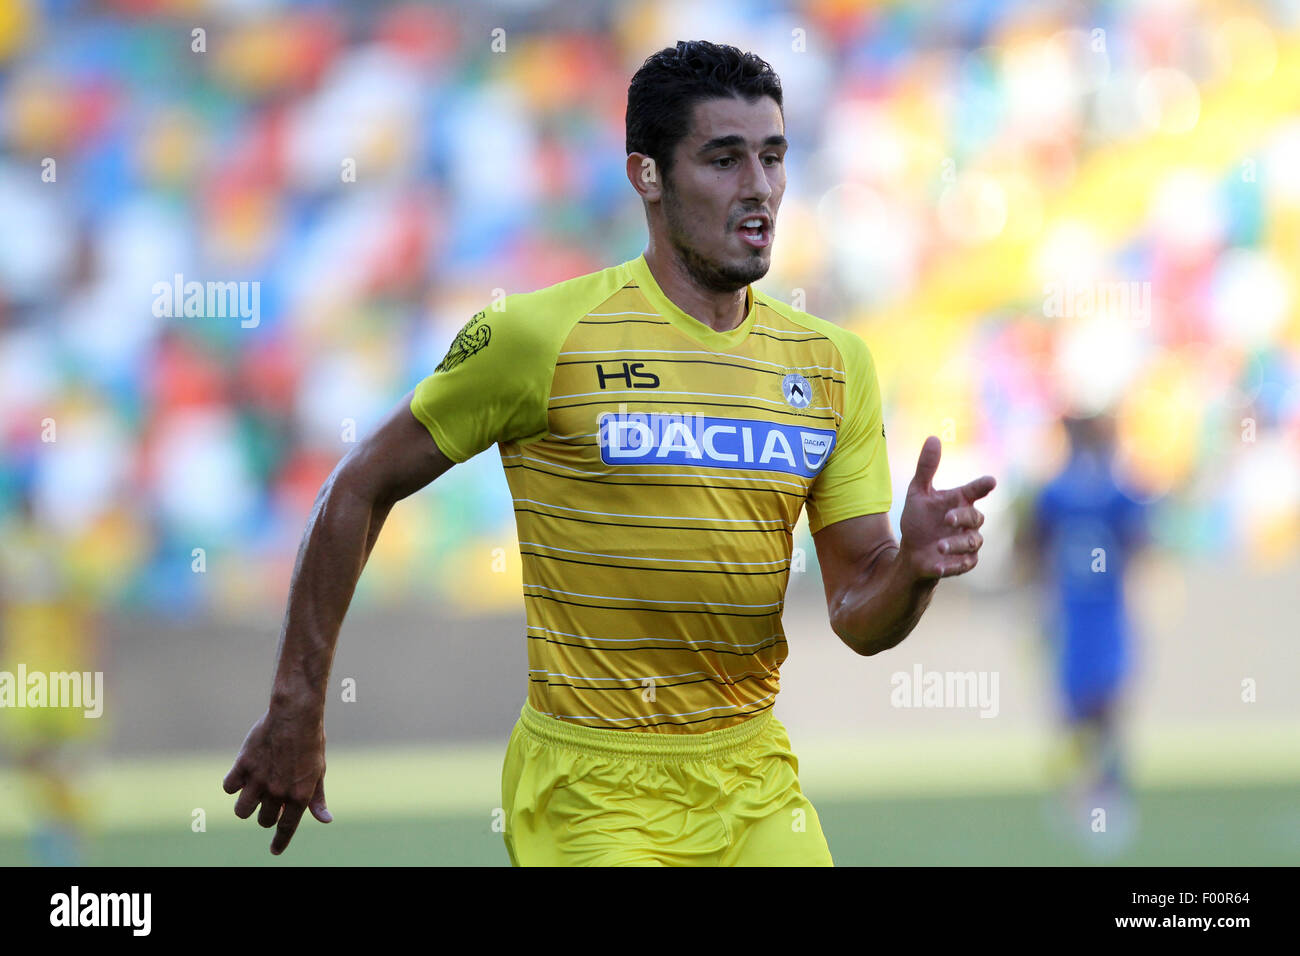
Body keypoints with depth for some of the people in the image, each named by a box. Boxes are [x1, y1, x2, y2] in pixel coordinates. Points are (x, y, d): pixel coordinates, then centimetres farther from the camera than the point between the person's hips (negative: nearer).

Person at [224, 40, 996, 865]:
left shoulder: (834, 365, 5)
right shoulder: (544, 335, -10)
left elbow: (859, 618, 5)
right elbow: (361, 489, -3)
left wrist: (914, 569, -19)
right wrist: (297, 708, -3)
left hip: (754, 785, 5)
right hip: (592, 791, -5)